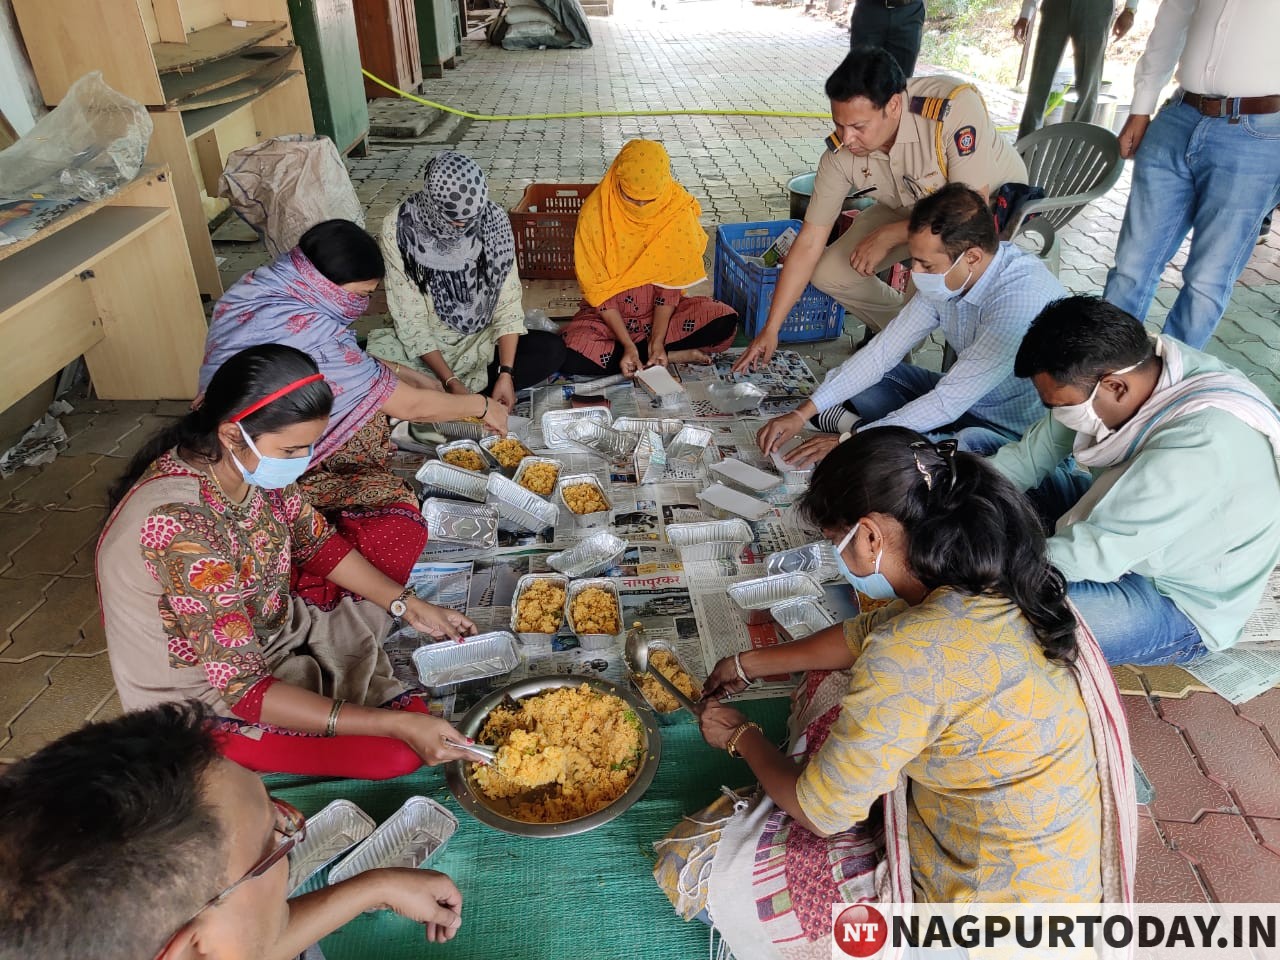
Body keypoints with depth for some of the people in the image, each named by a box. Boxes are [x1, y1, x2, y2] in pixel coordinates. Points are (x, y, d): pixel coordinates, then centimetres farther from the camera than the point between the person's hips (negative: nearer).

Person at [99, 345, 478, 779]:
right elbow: (243, 688, -34)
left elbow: (315, 541, 3)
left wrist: (410, 606, -5)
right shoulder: (181, 525, -37)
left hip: (263, 625, 8)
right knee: (399, 749, -17)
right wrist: (395, 723, -36)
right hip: (204, 698, -7)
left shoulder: (250, 460, -15)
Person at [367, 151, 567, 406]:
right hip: (429, 345, -3)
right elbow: (410, 320, -16)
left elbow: (508, 303, -11)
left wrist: (506, 373, -22)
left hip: (485, 338, 3)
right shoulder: (400, 227, -19)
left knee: (552, 349, -23)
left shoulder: (494, 219, -13)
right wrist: (451, 382, -25)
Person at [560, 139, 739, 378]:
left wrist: (657, 341, -21)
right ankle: (674, 356, -18)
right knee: (572, 358, -32)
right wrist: (627, 345, -23)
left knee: (726, 321, -24)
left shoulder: (677, 209, -14)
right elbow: (599, 289, -14)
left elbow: (670, 282, -11)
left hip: (662, 309, 0)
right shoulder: (595, 212, -17)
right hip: (607, 312, 0)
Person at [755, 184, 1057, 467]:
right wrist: (802, 413, -11)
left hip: (1015, 434, -7)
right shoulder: (946, 276, -9)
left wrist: (849, 441, -27)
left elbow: (949, 402, -30)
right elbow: (883, 350, -5)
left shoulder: (1023, 296, -32)